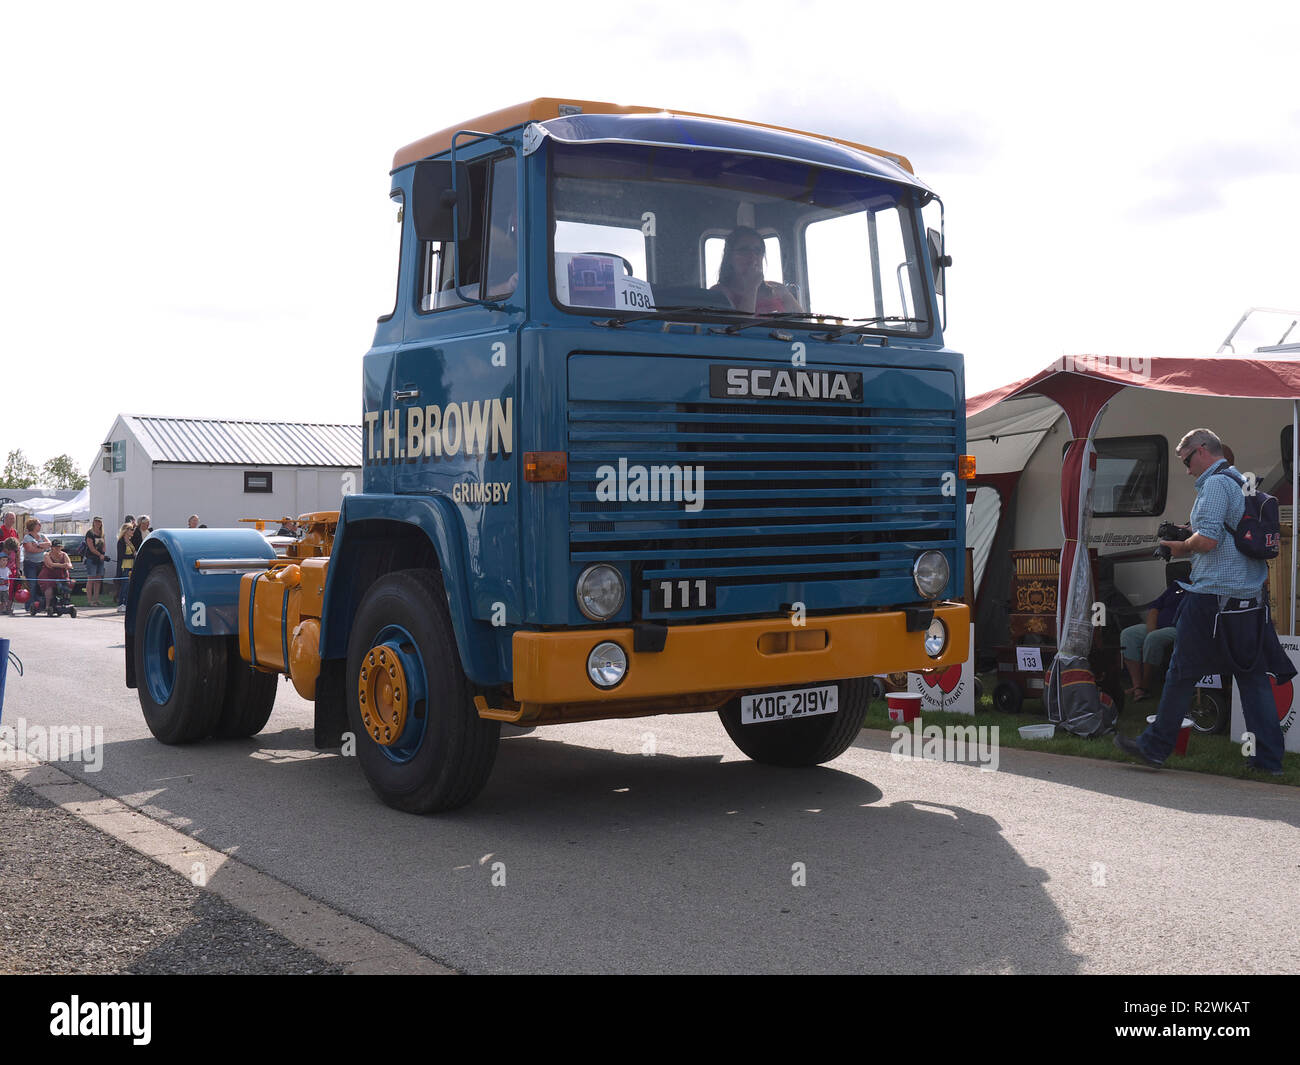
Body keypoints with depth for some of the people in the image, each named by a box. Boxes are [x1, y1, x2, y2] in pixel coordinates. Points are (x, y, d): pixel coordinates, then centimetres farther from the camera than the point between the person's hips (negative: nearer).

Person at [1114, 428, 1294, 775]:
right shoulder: (1245, 485, 17)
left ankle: (1155, 746, 10)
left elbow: (1208, 539, -20)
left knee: (1182, 675, 1)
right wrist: (1191, 538, 17)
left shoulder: (1215, 484, -10)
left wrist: (1183, 547, -1)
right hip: (1251, 602, 8)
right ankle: (1268, 757, 6)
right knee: (1254, 677, 7)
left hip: (1212, 597, -8)